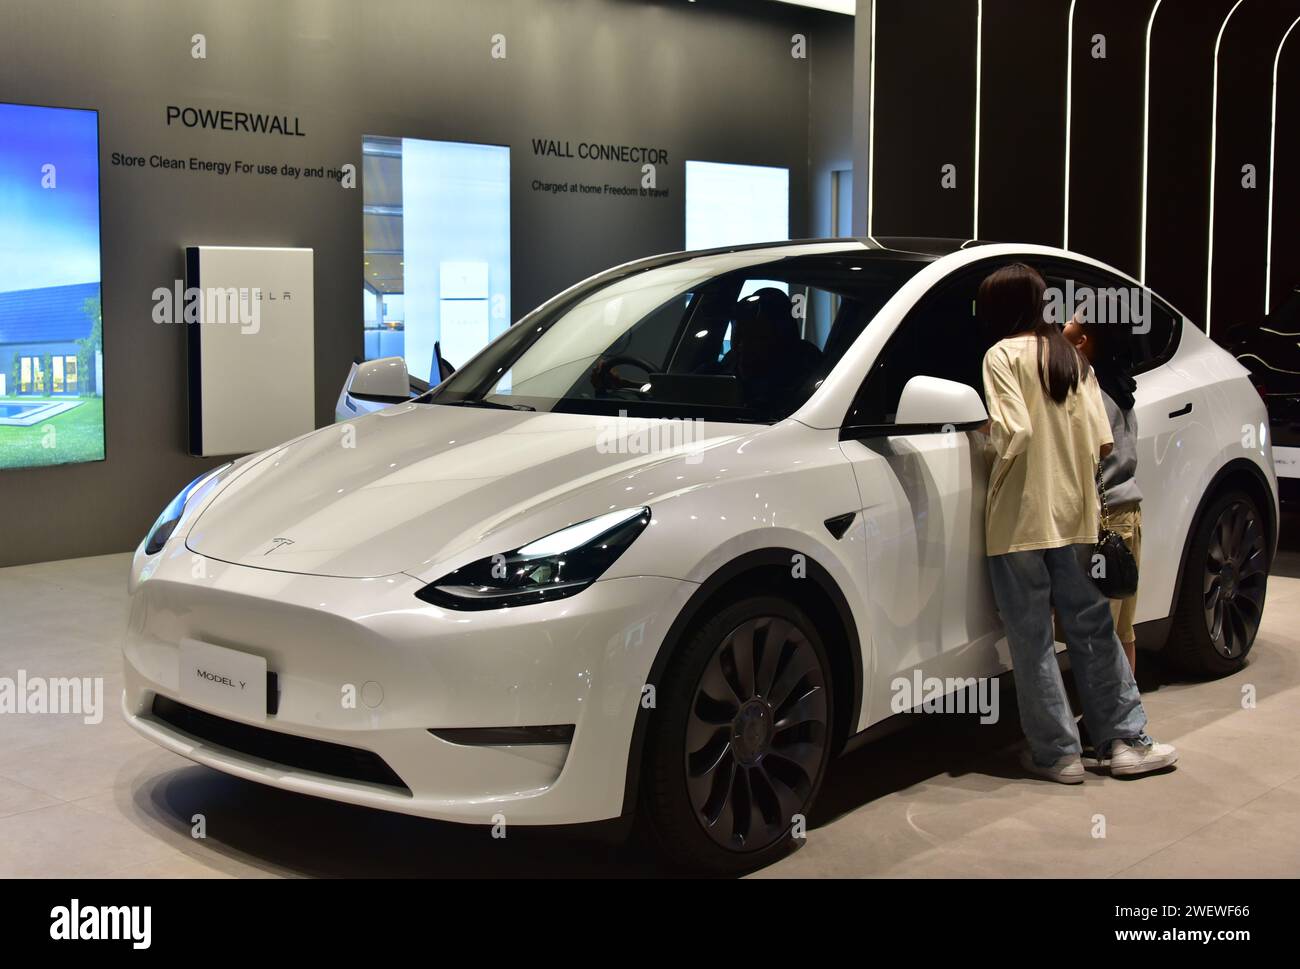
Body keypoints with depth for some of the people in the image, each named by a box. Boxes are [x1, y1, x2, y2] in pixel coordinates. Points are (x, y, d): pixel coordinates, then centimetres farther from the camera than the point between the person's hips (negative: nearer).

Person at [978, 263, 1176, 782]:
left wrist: (992, 433, 0)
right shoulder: (1073, 357, 10)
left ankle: (1056, 753, 8)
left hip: (1020, 519, -6)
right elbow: (1102, 443, 5)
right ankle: (1127, 740, 17)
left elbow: (1014, 433, -20)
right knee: (1092, 628, 13)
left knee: (1032, 639, 3)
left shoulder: (1003, 355, -8)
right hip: (1074, 516, 6)